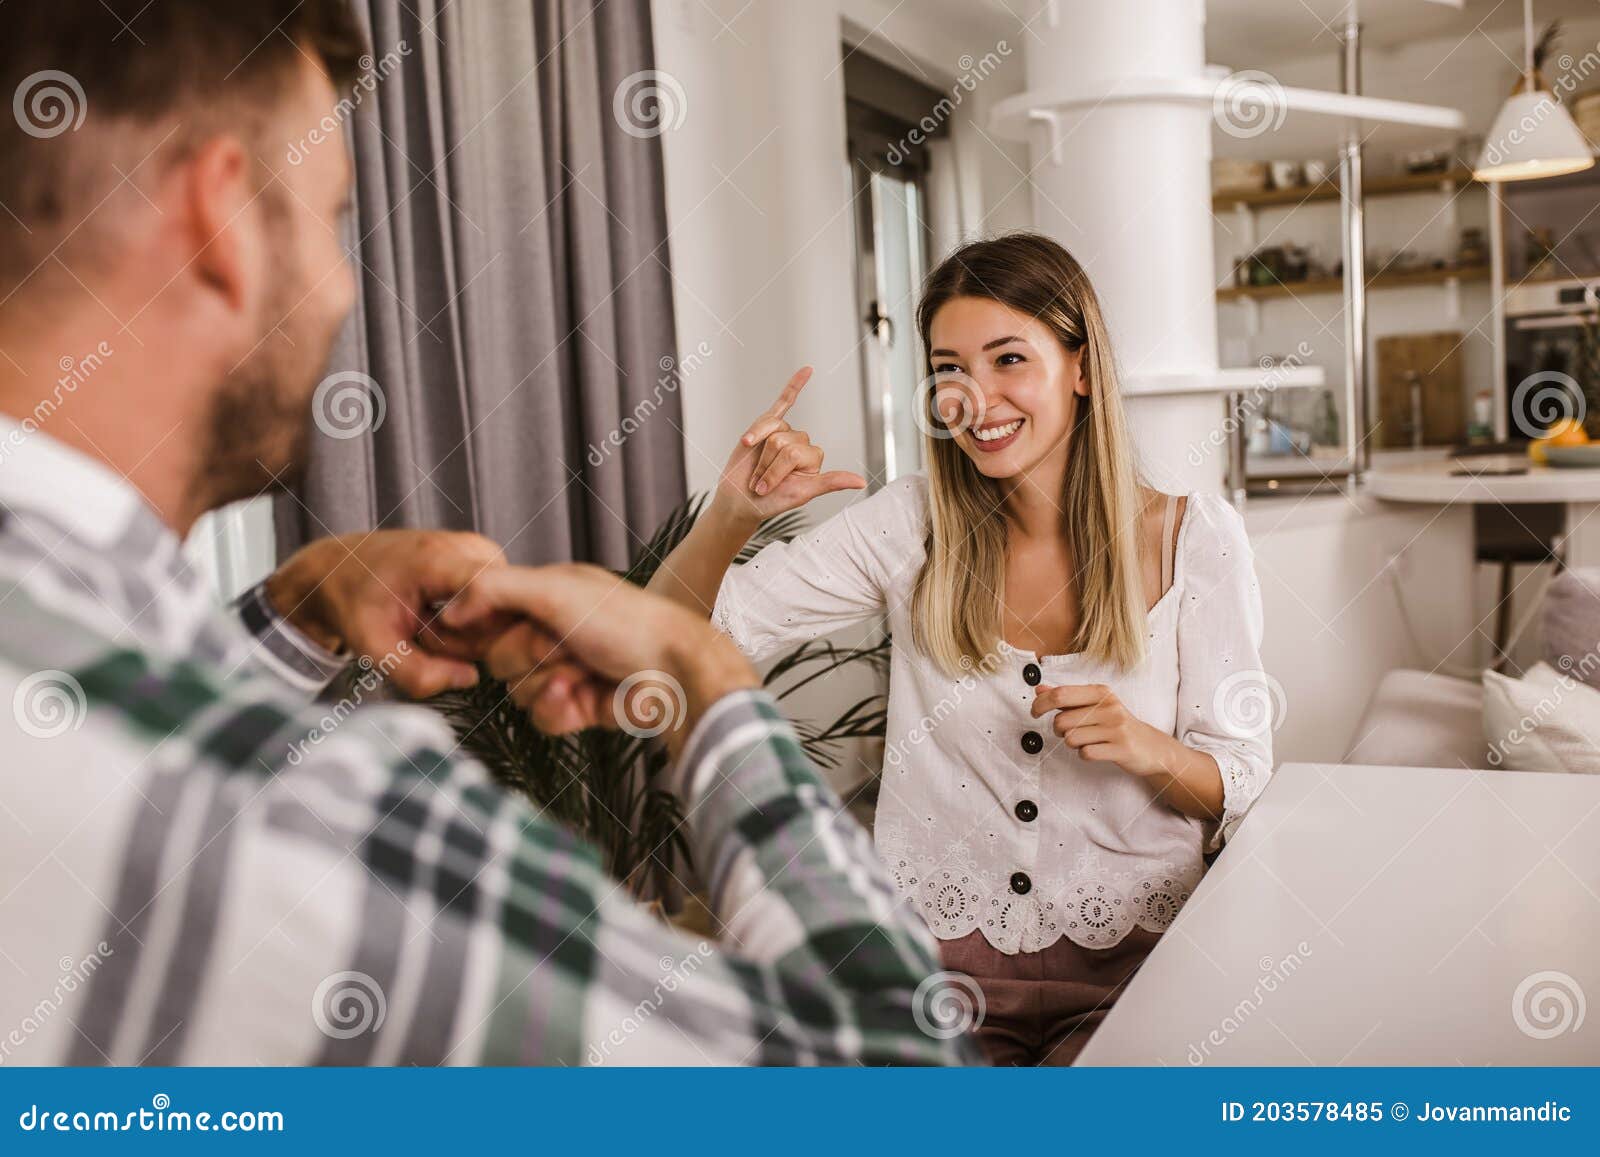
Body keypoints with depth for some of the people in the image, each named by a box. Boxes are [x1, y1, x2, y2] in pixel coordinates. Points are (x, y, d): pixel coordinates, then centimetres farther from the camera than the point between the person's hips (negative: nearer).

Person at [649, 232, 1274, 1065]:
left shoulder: (1194, 538, -2)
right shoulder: (911, 527, -1)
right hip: (939, 961, 1)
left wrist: (1149, 750, -21)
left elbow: (1239, 787, 1)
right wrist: (732, 514, -21)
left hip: (1128, 965, 0)